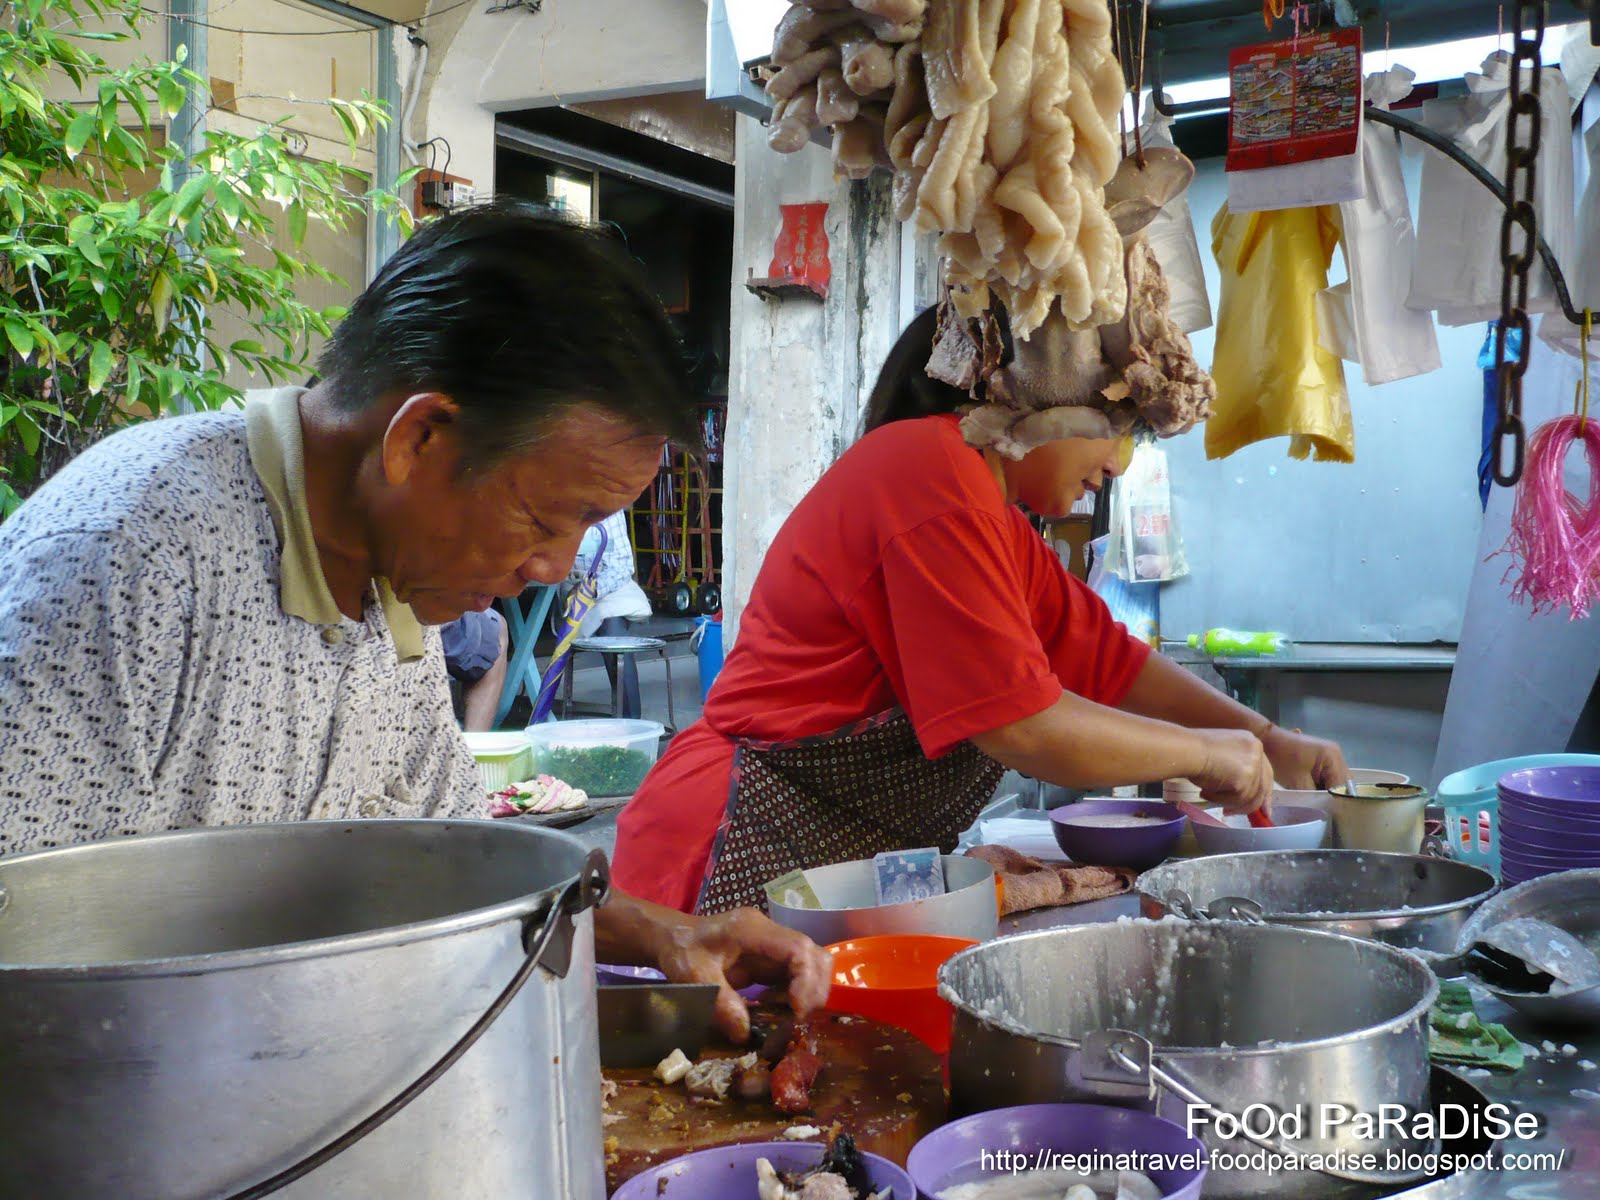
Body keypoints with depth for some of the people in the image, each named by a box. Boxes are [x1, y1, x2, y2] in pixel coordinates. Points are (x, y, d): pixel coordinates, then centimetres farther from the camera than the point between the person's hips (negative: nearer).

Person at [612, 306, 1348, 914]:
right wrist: (1207, 751, -8)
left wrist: (1265, 739, 10)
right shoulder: (932, 470, -18)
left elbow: (1107, 661, 18)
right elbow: (1025, 727, -22)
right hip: (755, 857, -10)